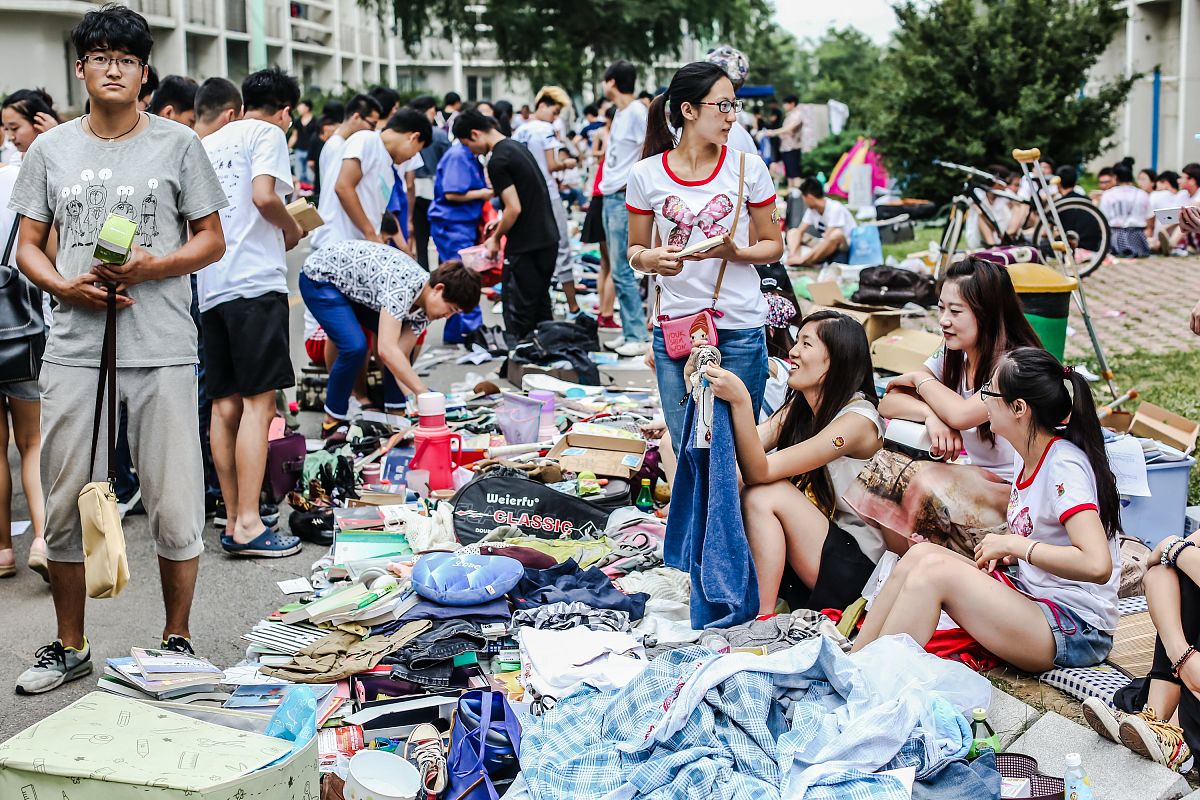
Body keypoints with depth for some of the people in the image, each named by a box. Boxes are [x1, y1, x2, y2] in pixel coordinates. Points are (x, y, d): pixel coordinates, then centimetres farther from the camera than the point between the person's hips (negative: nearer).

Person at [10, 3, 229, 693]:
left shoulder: (178, 143, 5)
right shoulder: (51, 149, 11)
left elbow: (212, 241, 5)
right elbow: (28, 246, 13)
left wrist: (150, 267, -13)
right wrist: (67, 286, -7)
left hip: (163, 351, -2)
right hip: (75, 348, 3)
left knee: (175, 505, 1)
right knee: (66, 503, 7)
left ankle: (178, 640, 18)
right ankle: (71, 648, 23)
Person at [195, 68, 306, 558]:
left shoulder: (206, 145, 21)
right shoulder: (267, 133, 1)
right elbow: (264, 195, -15)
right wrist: (291, 228, 2)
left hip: (211, 287, 7)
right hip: (255, 281, -7)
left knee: (225, 406, 8)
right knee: (258, 402, -8)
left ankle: (233, 520, 13)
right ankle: (248, 524, -11)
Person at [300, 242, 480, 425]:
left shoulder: (425, 308, -9)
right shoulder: (401, 288, -36)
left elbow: (401, 355, -10)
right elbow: (386, 350, -44)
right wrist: (424, 393, -43)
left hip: (351, 284, 9)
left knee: (400, 339, 1)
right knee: (355, 347, -25)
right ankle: (333, 419, -6)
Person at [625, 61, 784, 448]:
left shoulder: (749, 169, -1)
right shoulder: (647, 174, 0)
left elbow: (773, 245, 6)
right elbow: (636, 250, 10)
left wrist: (733, 252, -15)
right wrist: (651, 259, -13)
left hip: (739, 328, -1)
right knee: (686, 448, 8)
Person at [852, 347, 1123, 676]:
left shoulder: (1065, 466, -19)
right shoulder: (1027, 456, 7)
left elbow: (1097, 565, -30)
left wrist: (1012, 544, -20)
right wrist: (1003, 551, 1)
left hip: (1075, 630, -9)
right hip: (1029, 595, 9)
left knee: (935, 570, -24)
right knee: (920, 554, -8)